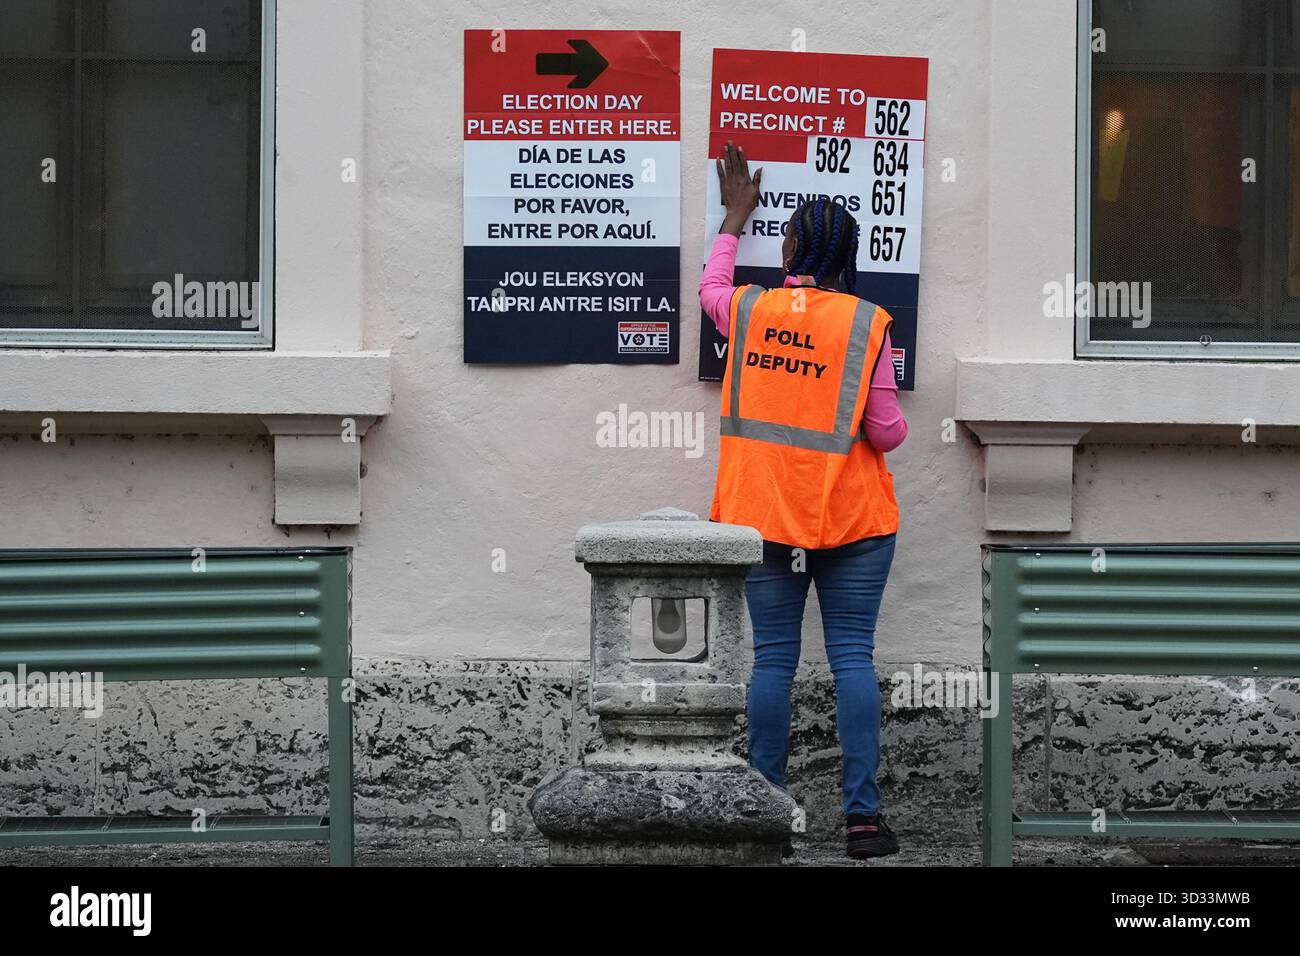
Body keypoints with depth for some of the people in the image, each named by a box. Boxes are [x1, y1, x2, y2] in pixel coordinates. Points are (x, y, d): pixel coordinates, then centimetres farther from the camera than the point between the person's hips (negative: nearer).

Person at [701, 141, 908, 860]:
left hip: (764, 517, 2)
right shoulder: (866, 323, -6)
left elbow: (709, 289, 27)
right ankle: (862, 814, -4)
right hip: (851, 518, -2)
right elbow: (888, 431, -8)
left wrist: (735, 218, 40)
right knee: (853, 658, 0)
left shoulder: (749, 310, 2)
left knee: (772, 659, 5)